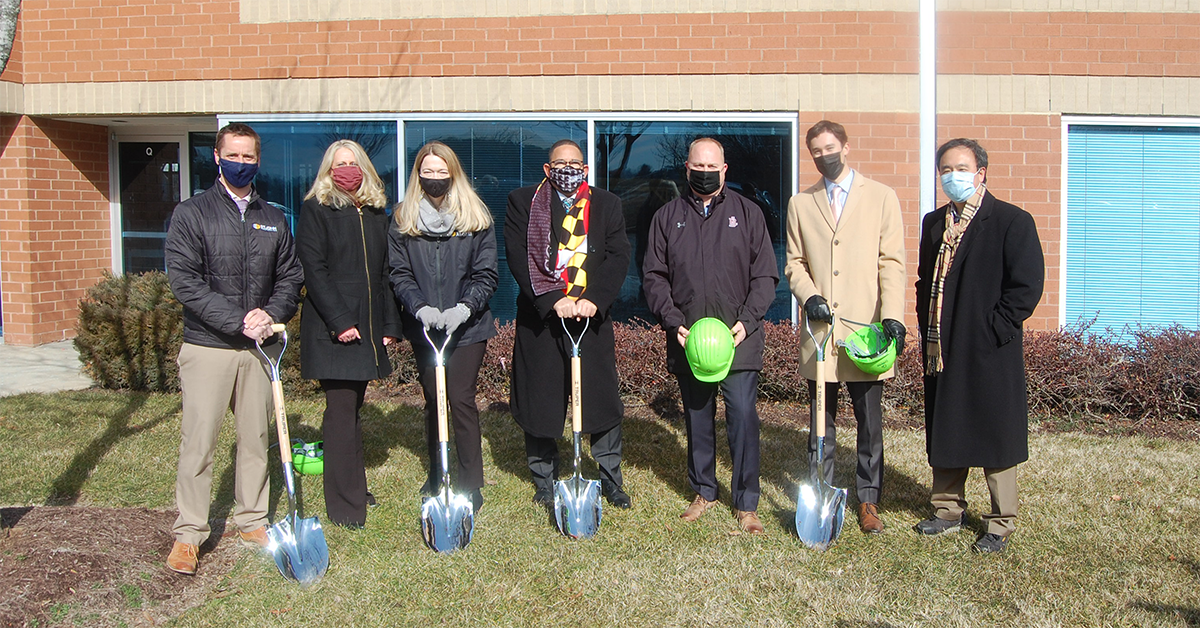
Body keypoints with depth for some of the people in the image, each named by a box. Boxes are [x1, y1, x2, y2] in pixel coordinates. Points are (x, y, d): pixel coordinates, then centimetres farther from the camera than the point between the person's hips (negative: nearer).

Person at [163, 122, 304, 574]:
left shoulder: (274, 220, 13)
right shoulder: (191, 214, 0)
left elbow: (291, 278, 12)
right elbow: (185, 282, -10)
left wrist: (271, 315, -9)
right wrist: (237, 321, -17)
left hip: (259, 348, 4)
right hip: (207, 347, -4)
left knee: (256, 437, 10)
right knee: (198, 442, -3)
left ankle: (252, 522, 23)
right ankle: (188, 533, 7)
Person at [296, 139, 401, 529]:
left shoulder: (376, 212, 14)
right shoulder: (316, 210, -2)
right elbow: (313, 270, -10)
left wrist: (390, 324, 7)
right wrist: (340, 321, -17)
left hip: (368, 327, 5)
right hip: (332, 329, -5)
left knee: (353, 408, 13)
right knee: (341, 412, -6)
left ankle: (354, 487, 23)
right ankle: (345, 504, -1)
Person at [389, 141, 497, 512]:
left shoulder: (476, 218, 1)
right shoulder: (403, 221, 5)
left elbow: (486, 274, -2)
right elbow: (399, 274, -1)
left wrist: (463, 308, -17)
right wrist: (420, 307, -17)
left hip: (468, 327, -2)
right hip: (423, 327, 2)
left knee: (461, 399, -7)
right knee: (433, 400, 12)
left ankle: (471, 485, 2)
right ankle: (437, 476, 26)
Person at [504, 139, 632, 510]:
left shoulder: (606, 205, 11)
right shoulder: (522, 202, 5)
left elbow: (619, 256, 0)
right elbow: (518, 257, -6)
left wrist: (594, 299, -15)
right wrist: (551, 299, -17)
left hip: (592, 316, 1)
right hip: (540, 318, -1)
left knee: (604, 400, 3)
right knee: (539, 402, 6)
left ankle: (610, 479, 20)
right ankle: (544, 482, 22)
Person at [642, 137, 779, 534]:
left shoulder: (747, 212, 6)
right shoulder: (667, 217, 10)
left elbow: (765, 275, 3)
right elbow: (654, 277, 6)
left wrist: (747, 321, -10)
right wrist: (673, 321, -8)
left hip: (739, 337, -2)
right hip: (687, 338, 2)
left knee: (743, 416, -6)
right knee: (697, 418, 11)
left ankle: (746, 503, 6)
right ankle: (704, 492, 27)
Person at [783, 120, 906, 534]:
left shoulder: (882, 198, 5)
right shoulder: (800, 204, 13)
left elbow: (892, 263, -1)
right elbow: (794, 263, 13)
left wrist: (893, 316, -13)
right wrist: (808, 295, -7)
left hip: (866, 330, -2)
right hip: (820, 330, 2)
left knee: (870, 421, 5)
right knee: (820, 420, 9)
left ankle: (868, 499, 18)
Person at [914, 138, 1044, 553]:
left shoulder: (1012, 221, -6)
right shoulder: (934, 223, 13)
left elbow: (1027, 286, -10)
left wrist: (991, 332, -14)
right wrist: (927, 330, 10)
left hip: (990, 352, -6)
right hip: (941, 351, 6)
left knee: (995, 438, 3)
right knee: (944, 435, 14)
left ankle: (1001, 525, 15)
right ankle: (947, 510, 28)